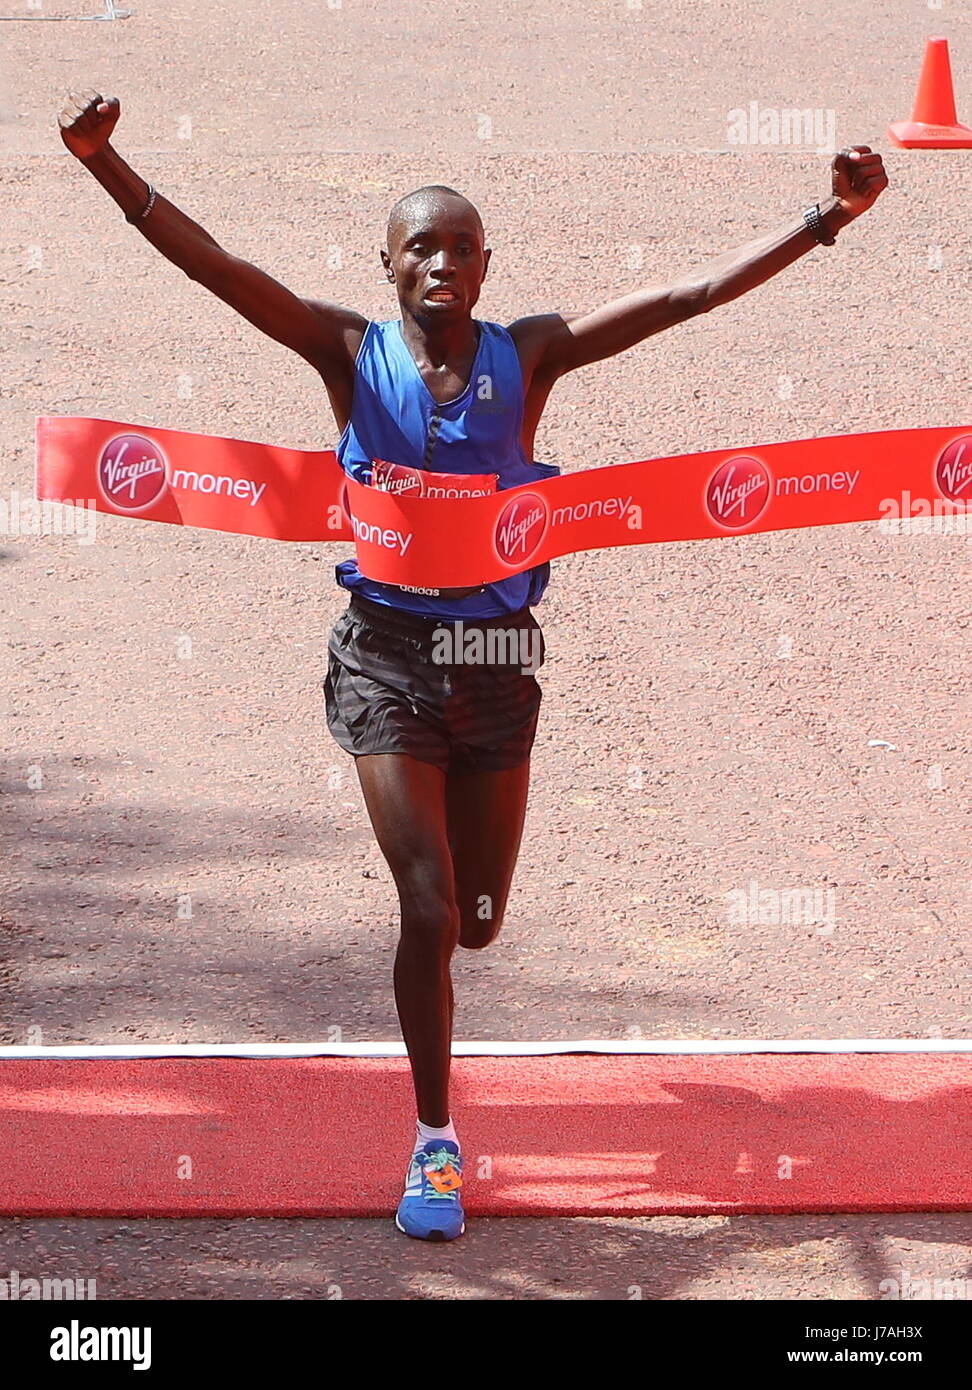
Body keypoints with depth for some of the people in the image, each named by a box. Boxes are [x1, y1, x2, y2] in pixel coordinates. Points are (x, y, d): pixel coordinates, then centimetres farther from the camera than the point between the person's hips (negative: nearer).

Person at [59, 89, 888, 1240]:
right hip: (387, 658, -2)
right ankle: (435, 1144, 7)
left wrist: (827, 218, -15)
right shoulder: (353, 354, -6)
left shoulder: (527, 358, -2)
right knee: (429, 910, -10)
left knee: (476, 922, 10)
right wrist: (108, 167, -29)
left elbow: (688, 293, -7)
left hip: (498, 665, 2)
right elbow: (218, 269, -16)